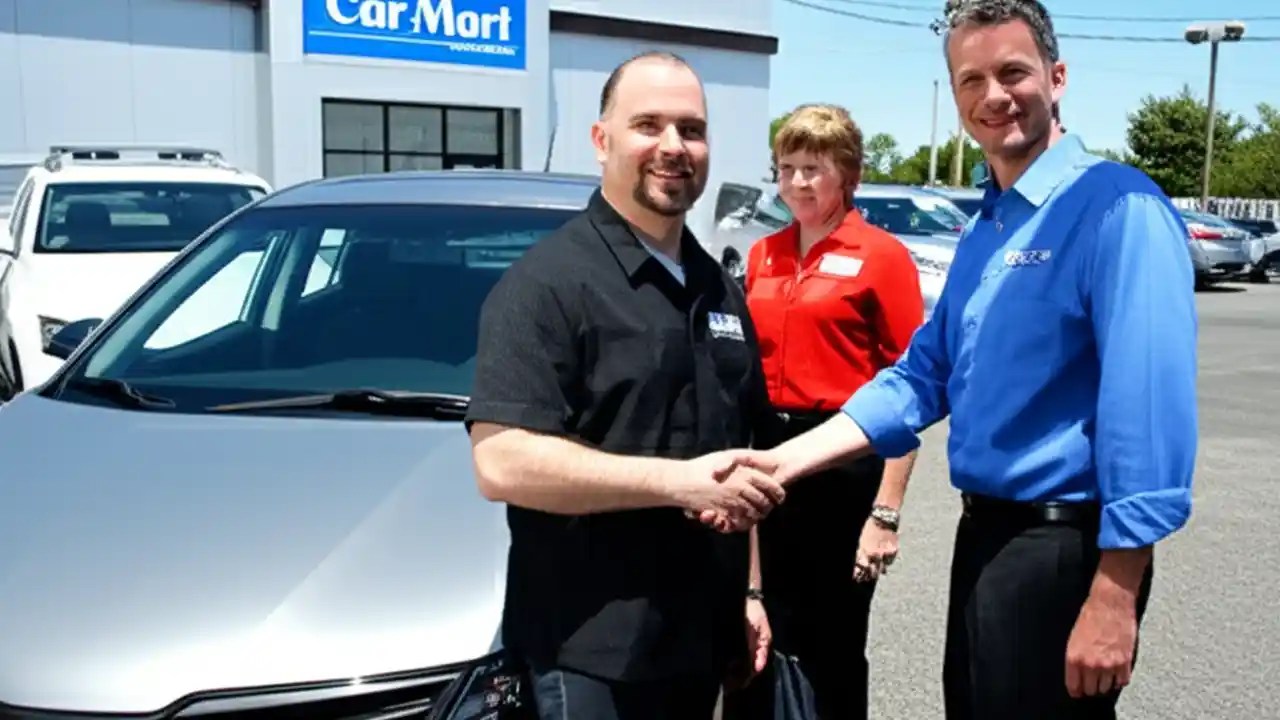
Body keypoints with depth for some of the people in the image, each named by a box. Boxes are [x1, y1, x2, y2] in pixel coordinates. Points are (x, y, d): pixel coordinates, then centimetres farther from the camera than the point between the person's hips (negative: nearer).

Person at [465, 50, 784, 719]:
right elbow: (502, 463, -23)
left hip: (702, 637, 7)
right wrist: (680, 480, -23)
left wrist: (748, 590, 15)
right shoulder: (548, 281, -14)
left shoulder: (719, 289, 12)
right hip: (593, 649, -7)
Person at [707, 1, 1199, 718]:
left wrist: (1113, 598, -26)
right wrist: (787, 459, -2)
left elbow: (1149, 405, -24)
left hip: (1063, 547, -8)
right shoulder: (985, 228, 11)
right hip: (985, 534, 9)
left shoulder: (1117, 207, -17)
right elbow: (923, 376, 10)